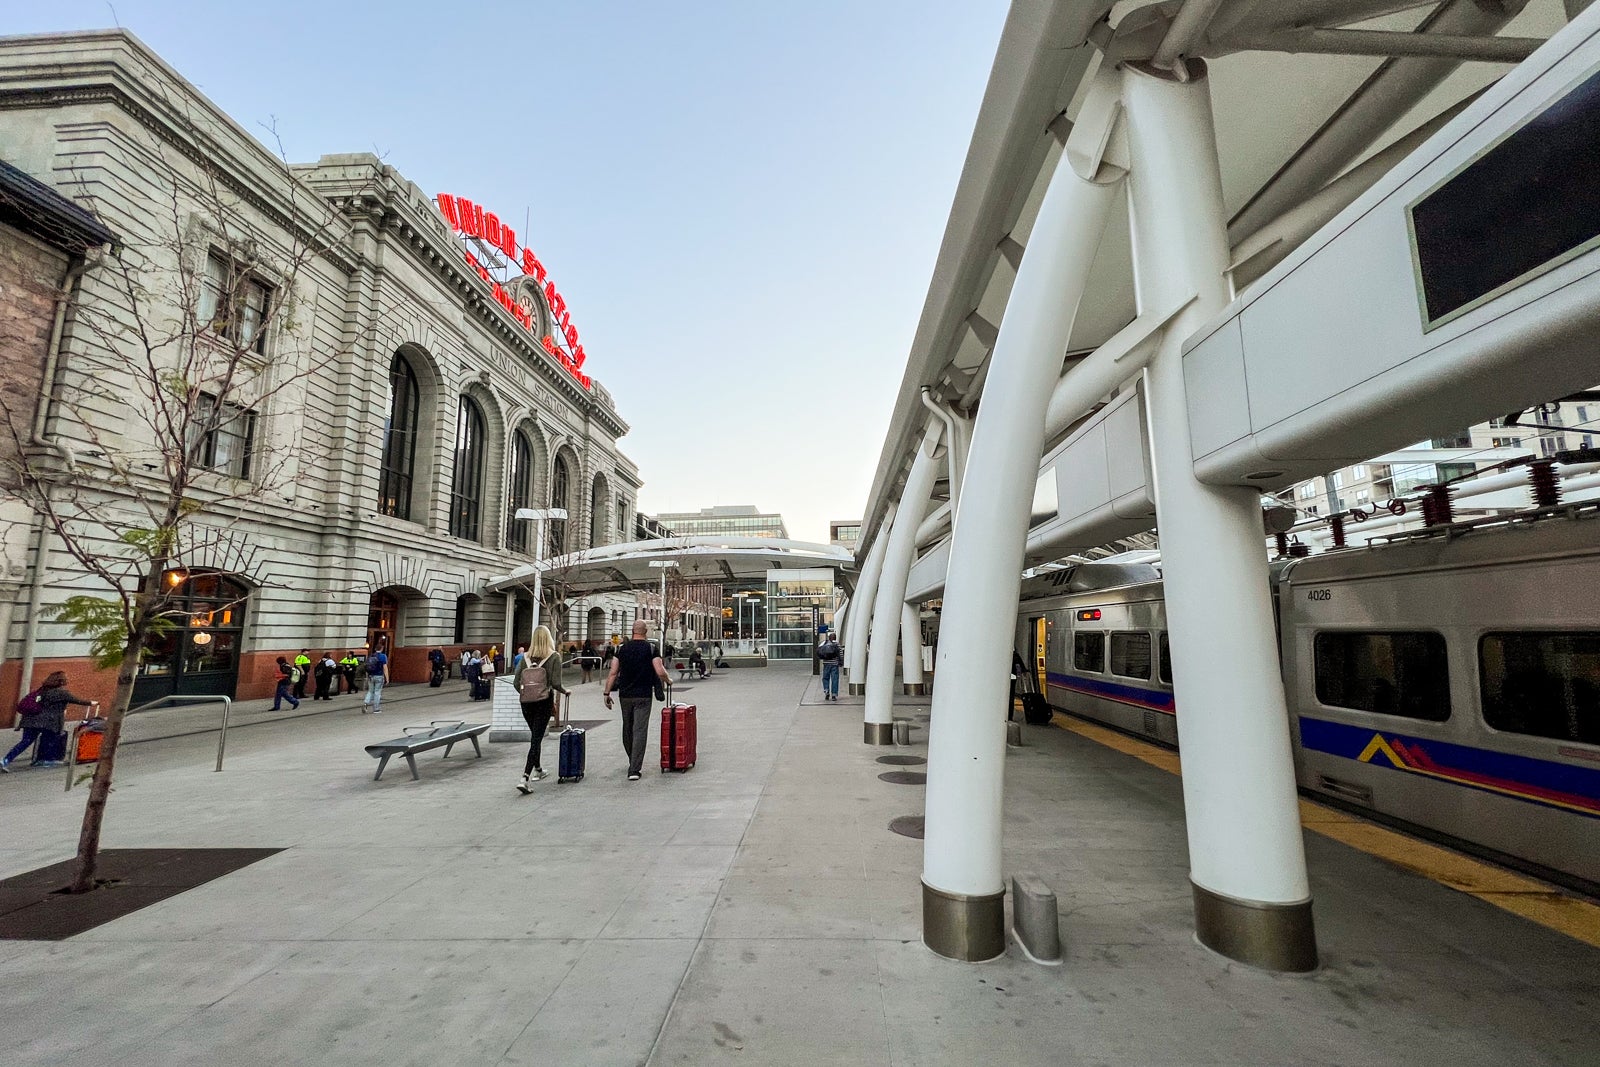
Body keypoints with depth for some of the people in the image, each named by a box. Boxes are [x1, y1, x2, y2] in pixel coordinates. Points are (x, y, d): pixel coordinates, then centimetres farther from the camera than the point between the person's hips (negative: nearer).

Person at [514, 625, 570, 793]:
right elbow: (556, 684, -14)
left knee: (535, 736, 23)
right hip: (544, 702, -4)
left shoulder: (526, 657, 4)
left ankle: (537, 770, 36)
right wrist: (566, 691, 5)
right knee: (536, 739, -2)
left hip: (527, 702, 5)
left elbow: (516, 682, 2)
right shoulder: (554, 657, -8)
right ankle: (524, 779, -13)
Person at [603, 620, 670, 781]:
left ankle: (634, 762, 35)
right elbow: (660, 672, -12)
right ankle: (634, 769, -9)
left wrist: (607, 693, 5)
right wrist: (665, 681, 9)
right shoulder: (651, 648, -6)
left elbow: (613, 673, -1)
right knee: (640, 731, -3)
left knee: (627, 730, 19)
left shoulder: (622, 648, 3)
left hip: (625, 695, 4)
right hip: (643, 696, -4)